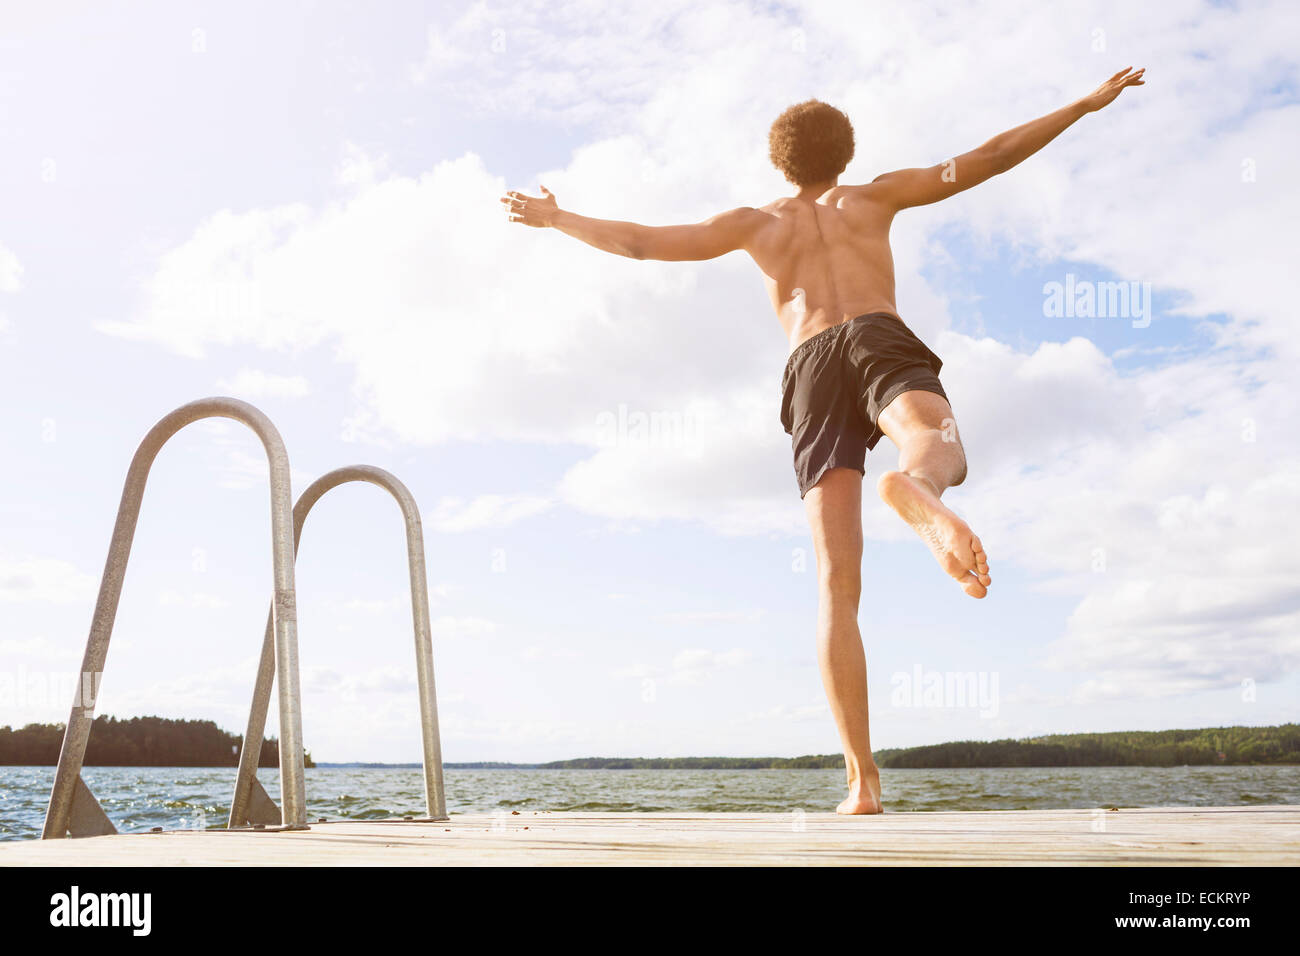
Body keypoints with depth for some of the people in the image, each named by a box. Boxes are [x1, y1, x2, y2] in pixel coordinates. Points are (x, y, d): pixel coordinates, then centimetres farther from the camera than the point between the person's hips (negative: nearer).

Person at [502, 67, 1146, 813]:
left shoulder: (758, 222, 31)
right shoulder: (872, 196, 30)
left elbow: (639, 241, 28)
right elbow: (983, 161, 26)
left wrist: (555, 218, 43)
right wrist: (1086, 104, 35)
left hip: (811, 373, 1)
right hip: (879, 341, 0)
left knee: (838, 586, -6)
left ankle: (863, 780, -13)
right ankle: (915, 489, -70)